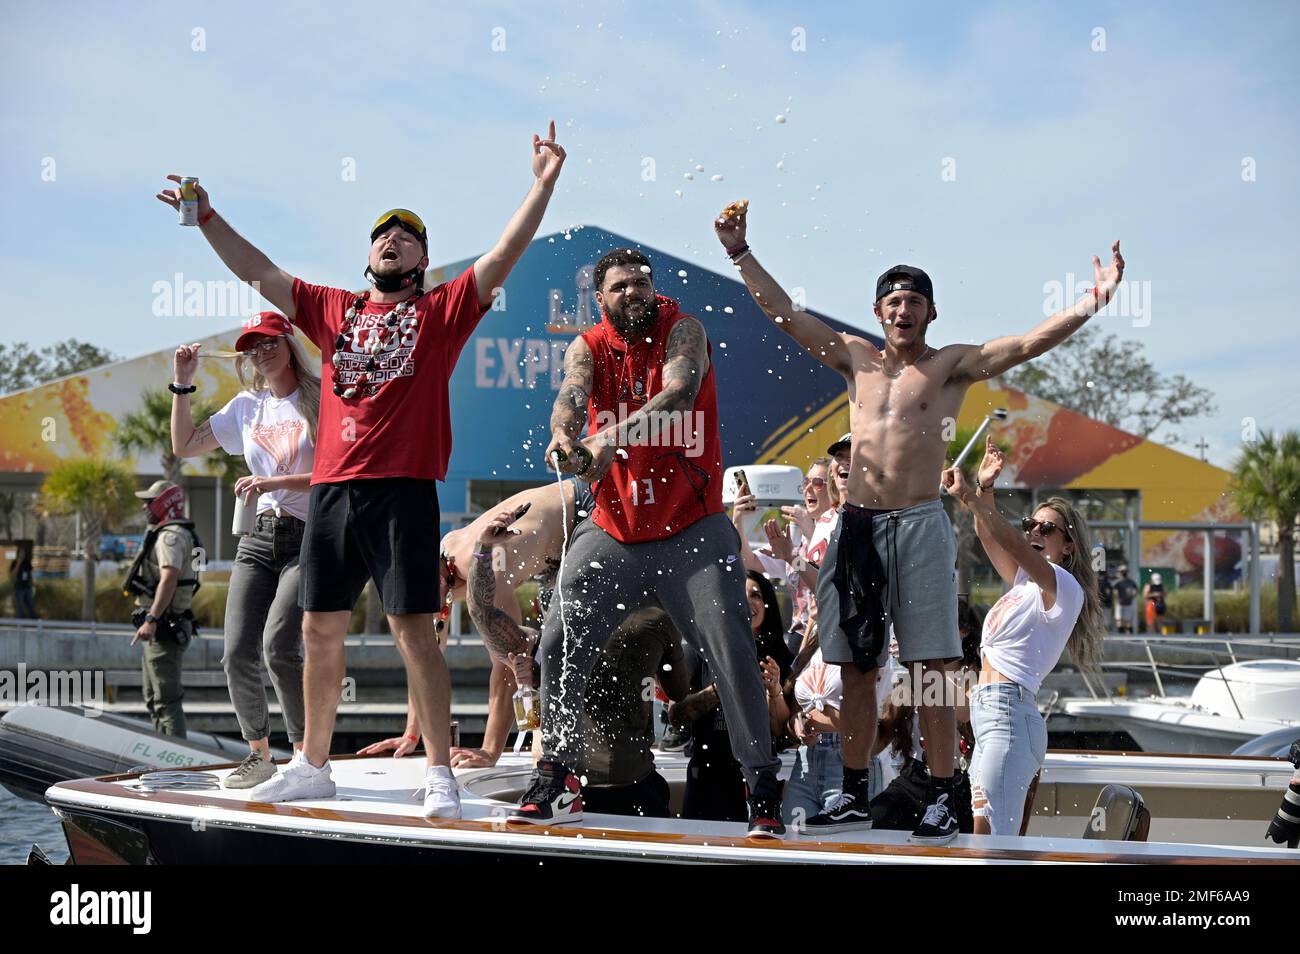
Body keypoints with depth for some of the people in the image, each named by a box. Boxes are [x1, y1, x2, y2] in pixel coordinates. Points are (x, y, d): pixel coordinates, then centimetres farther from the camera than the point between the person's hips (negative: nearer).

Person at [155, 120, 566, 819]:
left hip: (403, 492, -5)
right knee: (320, 631, 10)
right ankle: (312, 767, 22)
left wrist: (543, 184, -11)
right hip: (331, 491, 5)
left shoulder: (442, 310, 7)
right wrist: (207, 218, 18)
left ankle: (440, 774, -4)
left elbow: (505, 255, -3)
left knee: (414, 631, -9)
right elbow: (258, 272, 22)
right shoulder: (333, 309, 18)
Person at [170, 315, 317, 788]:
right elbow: (184, 445, 20)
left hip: (309, 539, -5)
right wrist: (183, 383, 13)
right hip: (259, 539, 5)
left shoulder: (321, 399, -1)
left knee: (278, 647, -23)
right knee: (238, 654, -6)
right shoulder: (247, 407, 16)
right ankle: (259, 755, 12)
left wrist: (275, 483, -19)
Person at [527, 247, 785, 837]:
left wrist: (611, 438, -44)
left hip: (692, 530, -3)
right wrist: (563, 435, -43)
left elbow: (679, 392, -27)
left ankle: (763, 789, 0)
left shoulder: (682, 330, -7)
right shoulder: (588, 347, 3)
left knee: (731, 652, -10)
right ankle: (556, 781, 16)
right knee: (559, 645, 2)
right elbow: (571, 395, -18)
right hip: (613, 531, 4)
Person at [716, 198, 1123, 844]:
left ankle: (941, 798, -4)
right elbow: (784, 314, 15)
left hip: (919, 524, -4)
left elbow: (1029, 344, -8)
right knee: (855, 666, 8)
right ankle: (855, 794, 17)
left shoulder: (952, 366, 4)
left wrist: (1091, 303, -21)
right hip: (856, 525, 4)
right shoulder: (855, 357, 14)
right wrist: (741, 254, 11)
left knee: (930, 666, -7)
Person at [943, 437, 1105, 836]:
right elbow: (989, 537, 16)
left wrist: (969, 498, -29)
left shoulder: (1064, 586, -4)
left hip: (1009, 713, -9)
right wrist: (983, 490, -2)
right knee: (982, 840, 4)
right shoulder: (1025, 580, 23)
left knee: (991, 844, -18)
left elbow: (1014, 546, -20)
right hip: (989, 713, 9)